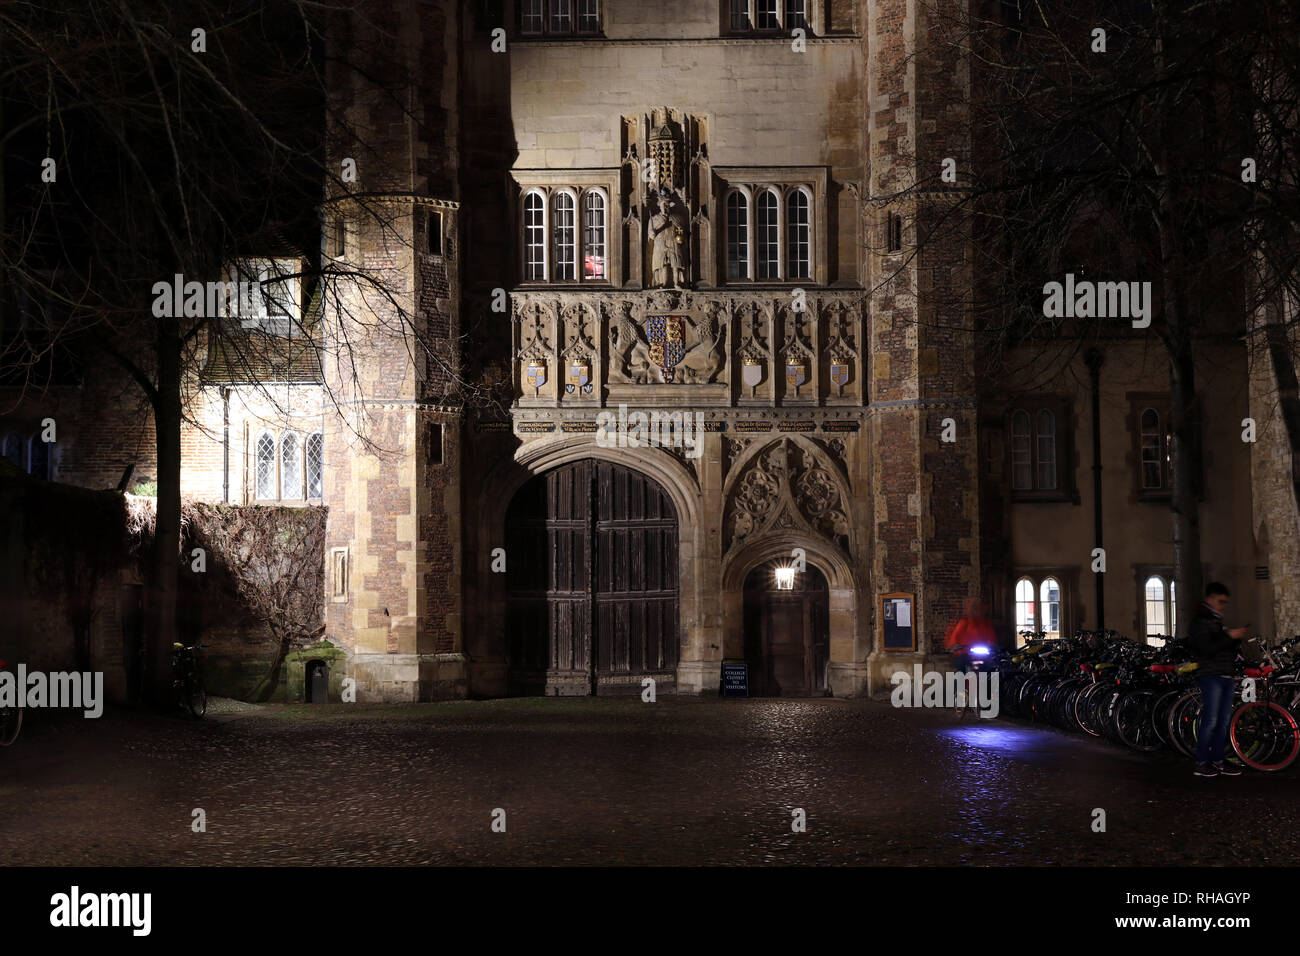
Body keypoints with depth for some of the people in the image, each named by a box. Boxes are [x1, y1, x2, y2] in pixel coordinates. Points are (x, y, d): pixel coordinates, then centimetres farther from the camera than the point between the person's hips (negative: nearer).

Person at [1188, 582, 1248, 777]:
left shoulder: (1216, 621, 22)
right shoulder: (1201, 621, -5)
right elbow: (1207, 649, -17)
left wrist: (1236, 638, 8)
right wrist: (1230, 636, -17)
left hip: (1225, 676, 9)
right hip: (1210, 675, -9)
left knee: (1224, 721, 7)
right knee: (1210, 720, -10)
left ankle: (1217, 761, 12)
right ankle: (1201, 764, -7)